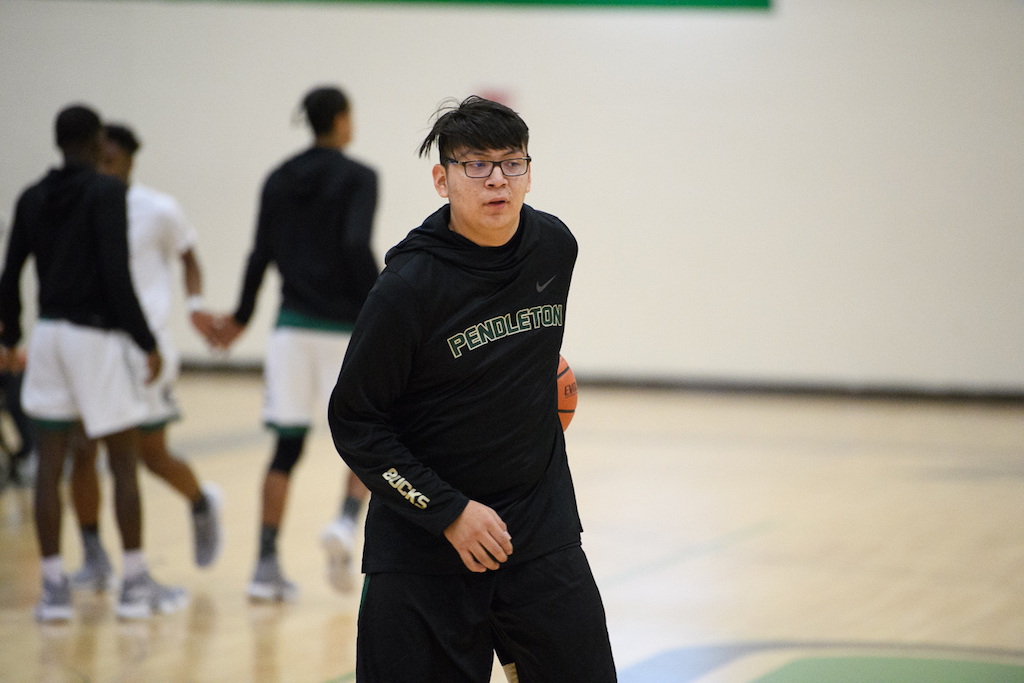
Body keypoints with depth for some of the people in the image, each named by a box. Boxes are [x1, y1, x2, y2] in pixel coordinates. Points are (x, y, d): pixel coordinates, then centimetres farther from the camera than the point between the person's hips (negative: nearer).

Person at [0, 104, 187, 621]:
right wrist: (145, 342, -12)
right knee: (123, 460, 4)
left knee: (50, 463, 6)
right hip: (96, 335, -5)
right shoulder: (106, 192, -9)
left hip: (48, 333, 5)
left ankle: (53, 587, 5)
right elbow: (116, 274, -16)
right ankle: (135, 583, 7)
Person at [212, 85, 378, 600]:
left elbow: (262, 254, 7)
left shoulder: (279, 181, 9)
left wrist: (241, 317, 19)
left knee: (287, 447, 6)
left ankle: (266, 564, 0)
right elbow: (356, 245, -18)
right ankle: (347, 520, -16)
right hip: (345, 326, -4)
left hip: (293, 325, 4)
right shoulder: (358, 178, -5)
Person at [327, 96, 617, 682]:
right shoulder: (409, 286, -16)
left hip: (541, 526, 4)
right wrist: (448, 512, -16)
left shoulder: (556, 246, -1)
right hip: (422, 542, -4)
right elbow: (354, 422, -12)